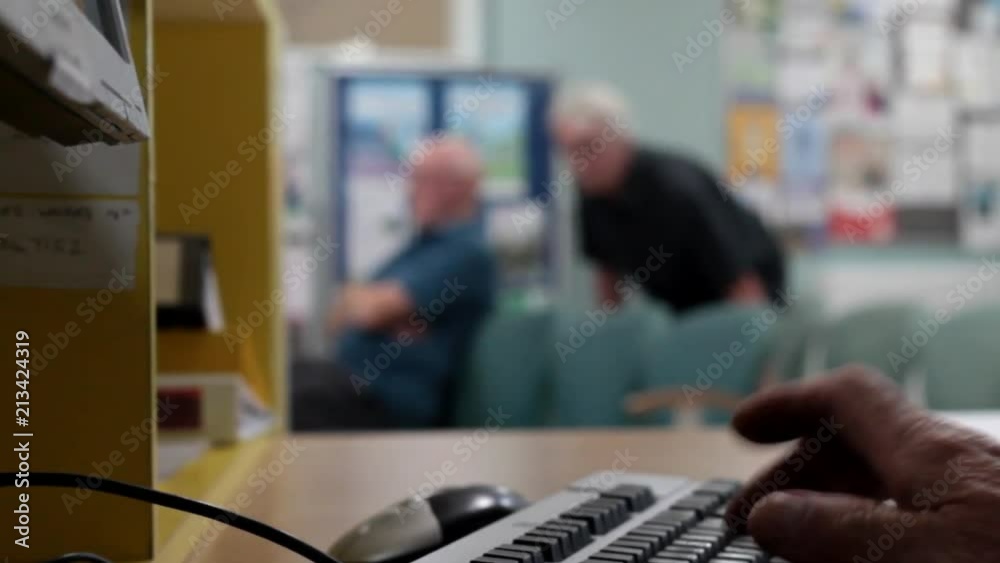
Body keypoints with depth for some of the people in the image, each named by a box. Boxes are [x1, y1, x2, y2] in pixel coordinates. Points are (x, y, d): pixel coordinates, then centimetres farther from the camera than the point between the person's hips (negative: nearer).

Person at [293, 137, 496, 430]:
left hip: (383, 404, -9)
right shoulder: (427, 242, 18)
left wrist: (353, 296, 4)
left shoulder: (466, 252, -12)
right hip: (353, 381, 9)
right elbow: (341, 318, 16)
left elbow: (373, 309, -19)